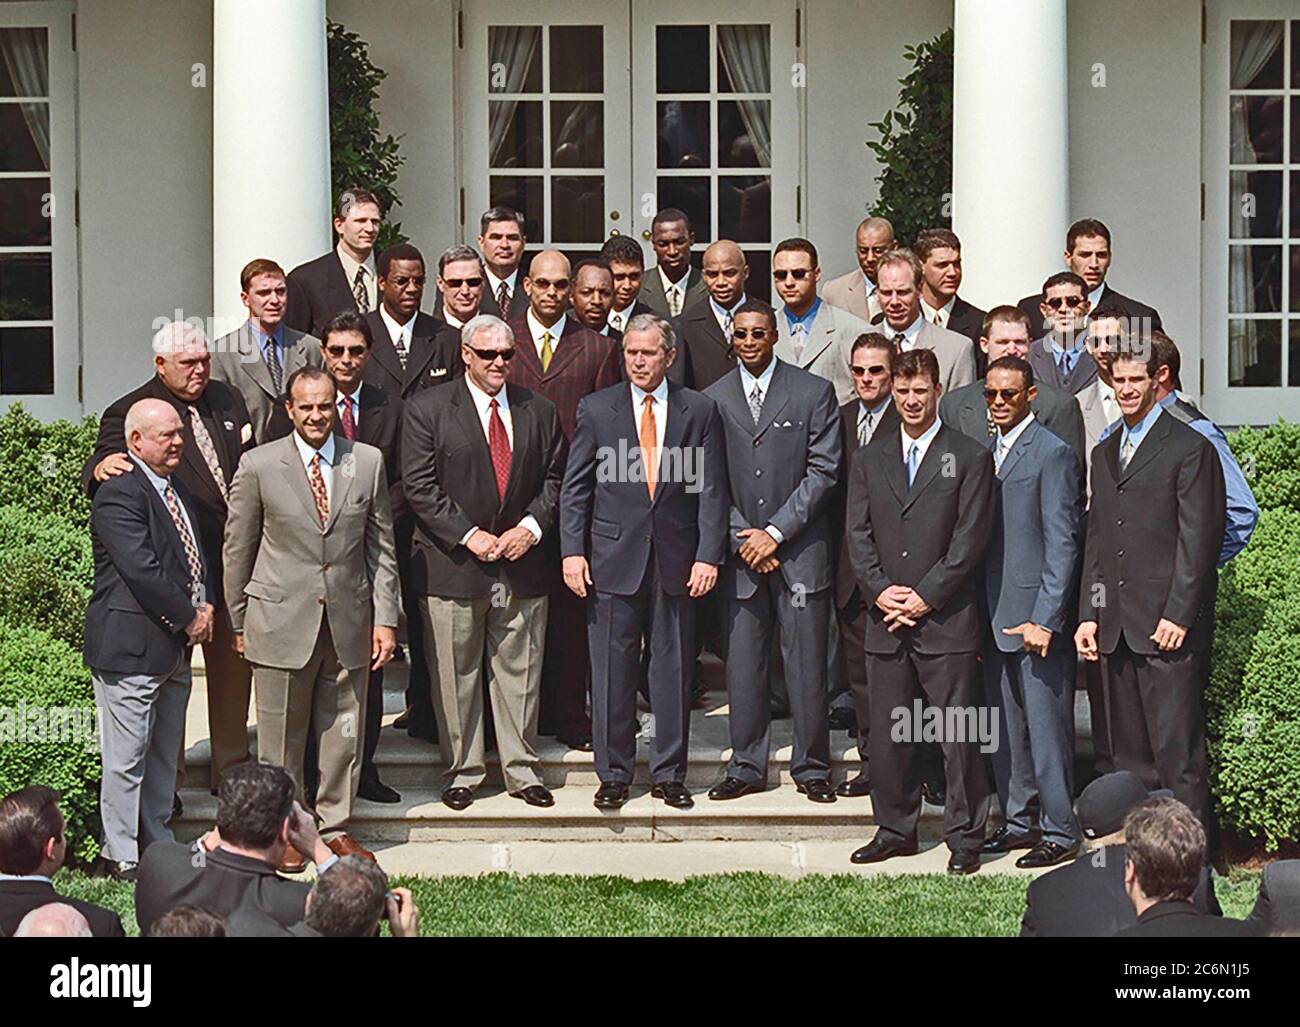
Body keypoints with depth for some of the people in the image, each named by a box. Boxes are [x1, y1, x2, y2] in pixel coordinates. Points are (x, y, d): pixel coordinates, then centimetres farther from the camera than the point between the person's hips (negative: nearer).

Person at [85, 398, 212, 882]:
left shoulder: (177, 489, 15)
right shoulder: (118, 494, -16)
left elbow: (196, 553, 23)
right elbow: (141, 570, -22)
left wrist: (206, 604, 4)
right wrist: (189, 617, -13)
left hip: (174, 646, 9)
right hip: (131, 647, -9)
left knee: (164, 757, 16)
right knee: (127, 760, -2)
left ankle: (157, 845, 26)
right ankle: (120, 858, 6)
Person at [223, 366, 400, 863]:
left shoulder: (368, 462, 5)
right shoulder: (258, 466, -3)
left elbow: (381, 547, 8)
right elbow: (238, 550, 3)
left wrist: (385, 618, 3)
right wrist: (239, 624, 4)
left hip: (348, 621, 2)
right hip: (281, 623, -2)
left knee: (344, 733, 9)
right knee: (280, 739, 4)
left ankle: (335, 827, 23)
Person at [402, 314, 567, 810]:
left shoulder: (539, 411, 10)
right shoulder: (428, 409, -1)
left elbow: (555, 478, 11)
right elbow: (419, 486, -7)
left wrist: (531, 526, -6)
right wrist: (469, 535, -13)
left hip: (523, 565, 3)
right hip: (453, 566, -3)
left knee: (520, 673, 8)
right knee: (456, 676, 4)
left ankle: (523, 772, 17)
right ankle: (462, 773, 15)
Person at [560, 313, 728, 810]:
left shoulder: (700, 411, 4)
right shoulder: (596, 409, 4)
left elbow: (711, 489, 2)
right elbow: (574, 487, 5)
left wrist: (708, 556, -5)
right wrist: (572, 550, -4)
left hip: (677, 560, 0)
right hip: (614, 559, 0)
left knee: (674, 668, 6)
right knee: (612, 669, 3)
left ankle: (669, 774, 16)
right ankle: (613, 774, 14)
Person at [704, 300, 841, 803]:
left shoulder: (814, 392, 2)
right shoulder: (713, 399, 9)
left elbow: (823, 470, -3)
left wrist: (776, 531, -9)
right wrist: (742, 539, -4)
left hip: (800, 550, -2)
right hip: (740, 553, 2)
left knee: (807, 664, 0)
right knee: (743, 664, 3)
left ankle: (811, 766, 11)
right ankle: (746, 767, 13)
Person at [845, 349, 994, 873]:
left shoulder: (970, 458, 2)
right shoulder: (869, 460, 15)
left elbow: (970, 540, -5)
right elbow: (857, 533, 9)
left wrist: (924, 596, -11)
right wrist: (880, 589, -6)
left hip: (946, 619, -4)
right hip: (885, 620, 4)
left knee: (957, 732, -2)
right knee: (888, 732, 8)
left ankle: (964, 834, 5)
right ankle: (895, 828, 19)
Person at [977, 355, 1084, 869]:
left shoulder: (1052, 453, -9)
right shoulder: (985, 452, 14)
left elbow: (1062, 542, -13)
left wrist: (1044, 619, -17)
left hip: (1036, 614, -7)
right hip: (993, 615, 7)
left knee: (1046, 727, -3)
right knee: (1005, 728, 13)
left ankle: (1059, 831, 5)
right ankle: (1019, 821, 23)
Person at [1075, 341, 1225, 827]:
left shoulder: (1189, 448, -4)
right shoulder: (1104, 453, 18)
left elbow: (1198, 540, -9)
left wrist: (1177, 616, -14)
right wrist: (1088, 615, 11)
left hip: (1167, 625, -7)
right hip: (1116, 625, 7)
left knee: (1177, 750, -7)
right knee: (1129, 751, 8)